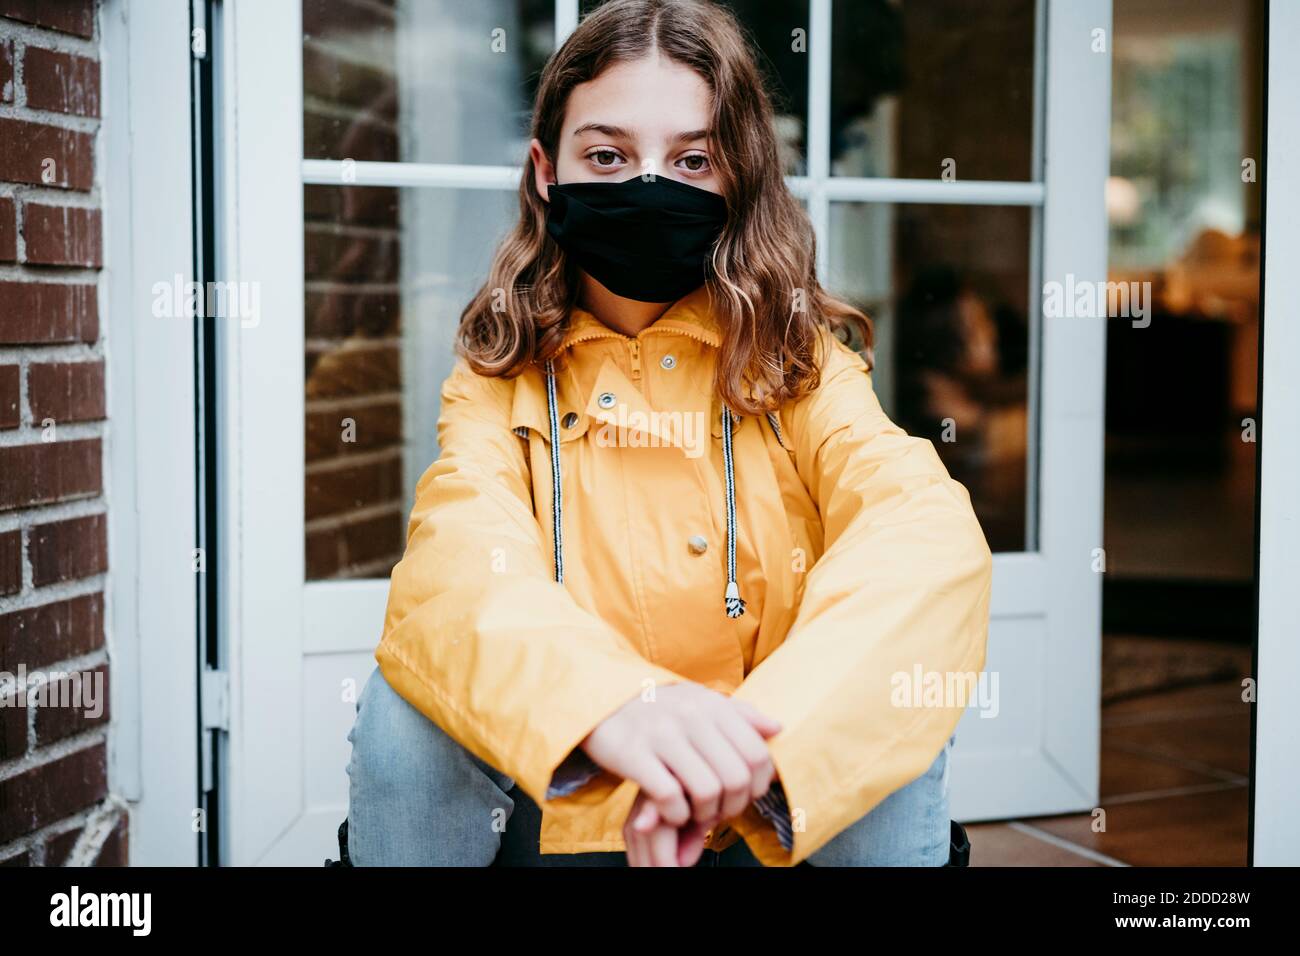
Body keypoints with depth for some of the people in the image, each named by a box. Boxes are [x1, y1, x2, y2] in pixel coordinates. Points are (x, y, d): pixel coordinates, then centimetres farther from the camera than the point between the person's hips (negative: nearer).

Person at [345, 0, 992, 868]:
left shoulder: (793, 360, -3)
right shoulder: (504, 373, -1)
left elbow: (932, 534, -23)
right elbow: (458, 561, -22)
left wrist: (755, 738, -42)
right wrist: (609, 705, -46)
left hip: (768, 808, 0)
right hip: (558, 783, 1)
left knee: (898, 712, -28)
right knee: (409, 709, -25)